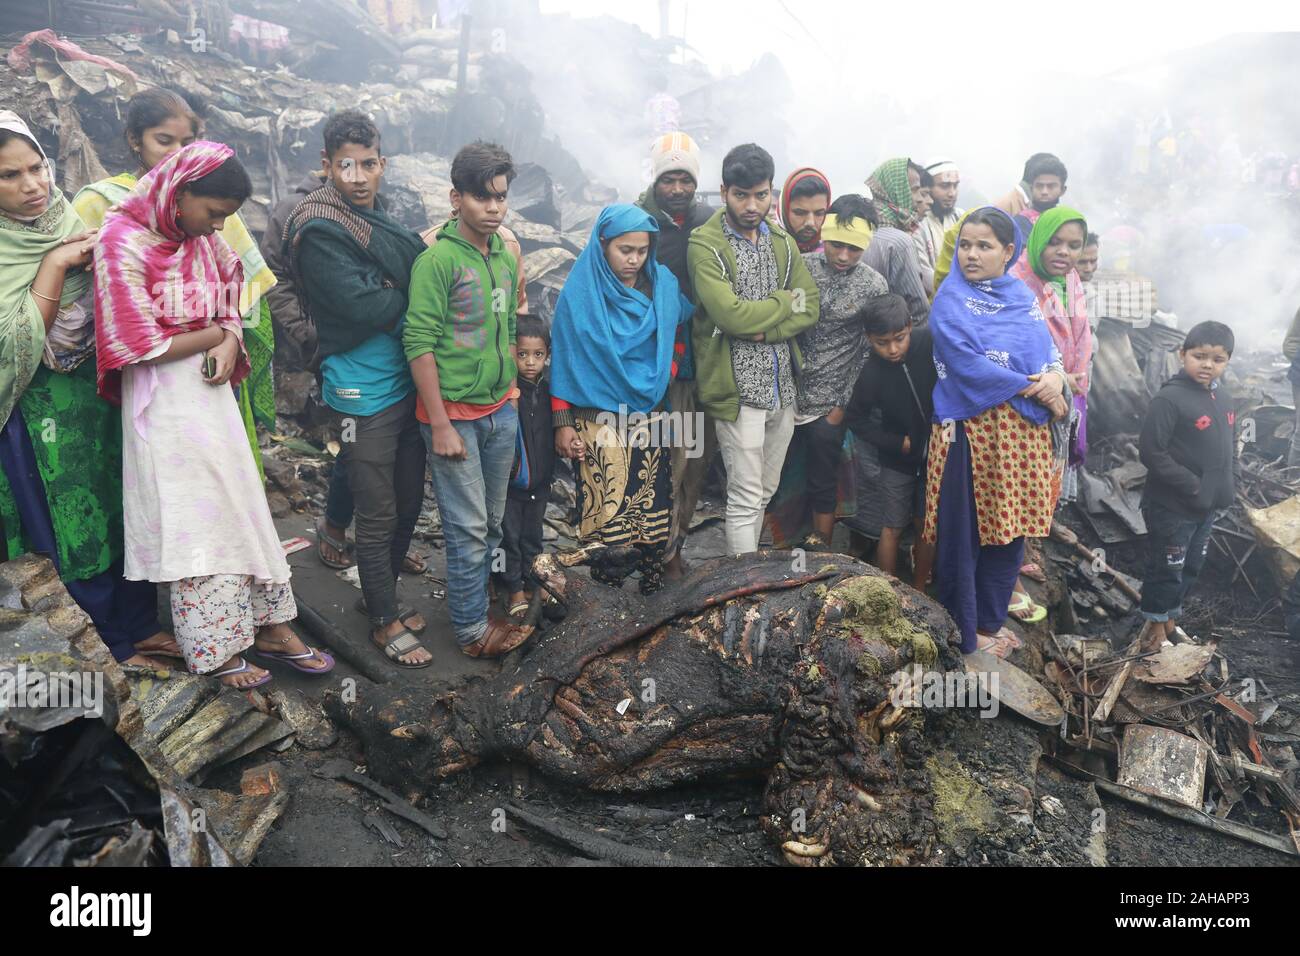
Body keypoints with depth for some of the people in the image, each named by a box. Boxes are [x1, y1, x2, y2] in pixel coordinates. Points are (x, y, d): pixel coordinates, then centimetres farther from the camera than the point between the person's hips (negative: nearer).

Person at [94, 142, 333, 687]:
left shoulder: (207, 241, 7)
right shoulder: (123, 242, -13)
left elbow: (231, 315, 13)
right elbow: (142, 345, -17)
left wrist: (228, 348, -9)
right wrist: (215, 334, -6)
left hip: (212, 392, 6)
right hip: (163, 401, -6)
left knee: (240, 510, 10)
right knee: (189, 524, 2)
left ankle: (269, 627, 22)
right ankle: (215, 649, 16)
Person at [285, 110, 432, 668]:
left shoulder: (378, 218, 11)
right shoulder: (319, 230, -14)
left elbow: (417, 280, 12)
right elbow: (363, 309, -22)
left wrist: (389, 292, -8)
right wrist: (409, 291, -7)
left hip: (405, 385, 8)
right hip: (364, 395, -8)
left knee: (407, 503, 17)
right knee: (378, 515, 3)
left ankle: (378, 595, 37)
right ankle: (384, 622, 20)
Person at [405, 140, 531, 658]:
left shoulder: (506, 256, 9)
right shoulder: (438, 259, -13)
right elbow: (419, 343, -16)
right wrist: (440, 424, -17)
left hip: (500, 411, 7)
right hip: (455, 413, -7)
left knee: (490, 523, 15)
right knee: (468, 529, 2)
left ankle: (475, 606, 31)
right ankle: (472, 630, 17)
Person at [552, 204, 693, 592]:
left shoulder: (663, 284, 4)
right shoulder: (580, 291, -5)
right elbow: (564, 358, -3)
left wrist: (669, 371, 6)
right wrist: (562, 423, -5)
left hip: (650, 415, 3)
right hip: (598, 420, -3)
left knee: (650, 501, 3)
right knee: (609, 503, -9)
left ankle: (650, 581, 17)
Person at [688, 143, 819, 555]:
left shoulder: (783, 242, 12)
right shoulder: (705, 245, -9)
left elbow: (809, 309, 5)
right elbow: (731, 314, -21)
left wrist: (763, 330, -13)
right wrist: (785, 301, -6)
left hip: (782, 384, 7)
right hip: (739, 388, -6)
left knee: (766, 491, 15)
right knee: (745, 498, -2)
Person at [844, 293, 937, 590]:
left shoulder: (931, 344, -20)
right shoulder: (871, 374, -17)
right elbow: (855, 418, -4)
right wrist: (898, 443, -8)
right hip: (898, 459, -1)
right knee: (892, 528, 3)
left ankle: (918, 590, 27)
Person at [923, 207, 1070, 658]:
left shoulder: (1021, 295, 12)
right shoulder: (951, 300, -8)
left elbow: (1049, 349, 10)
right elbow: (969, 366, -18)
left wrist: (1056, 377, -13)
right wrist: (1036, 390, -14)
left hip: (1025, 431, 6)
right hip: (972, 430, -6)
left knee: (1011, 529, 13)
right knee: (966, 534, 2)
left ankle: (990, 621, 30)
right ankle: (964, 635, 16)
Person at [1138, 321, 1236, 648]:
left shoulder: (1223, 398, 5)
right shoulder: (1170, 398, -19)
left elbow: (1229, 447, 17)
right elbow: (1151, 451, -23)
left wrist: (1224, 485, 4)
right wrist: (1191, 485, -22)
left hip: (1208, 506, 8)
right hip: (1171, 507, -7)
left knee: (1191, 568, 20)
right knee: (1166, 569, 7)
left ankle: (1171, 615, 38)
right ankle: (1156, 623, 25)